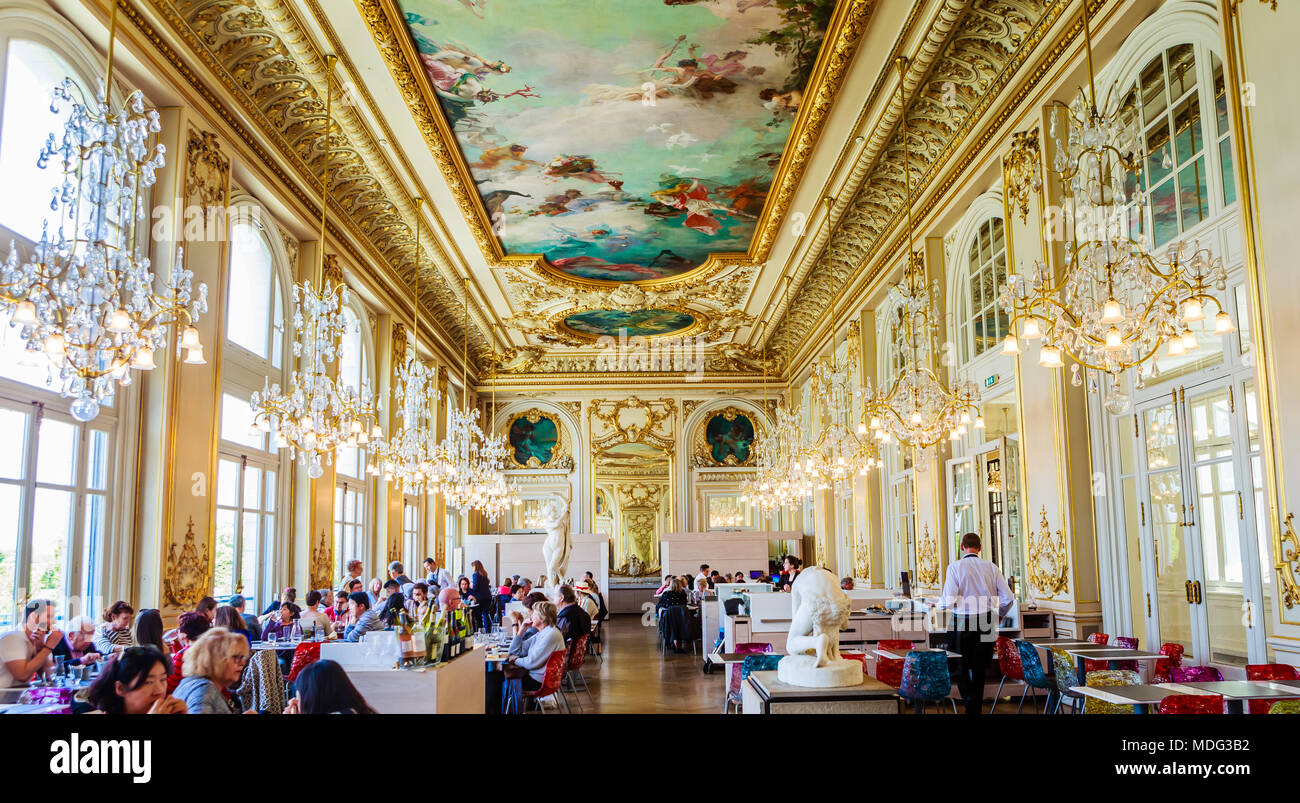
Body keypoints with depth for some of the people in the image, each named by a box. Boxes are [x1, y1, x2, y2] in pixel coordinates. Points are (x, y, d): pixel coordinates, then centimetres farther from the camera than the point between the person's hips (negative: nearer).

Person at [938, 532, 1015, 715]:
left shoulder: (955, 567, -8)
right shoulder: (991, 567, 2)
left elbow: (948, 601, -16)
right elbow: (1008, 599, 0)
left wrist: (939, 602, 7)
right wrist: (1000, 615, 19)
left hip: (962, 622, -3)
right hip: (986, 623, 3)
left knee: (959, 665, 14)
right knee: (979, 668, 14)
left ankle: (971, 697, -7)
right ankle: (974, 708, 19)